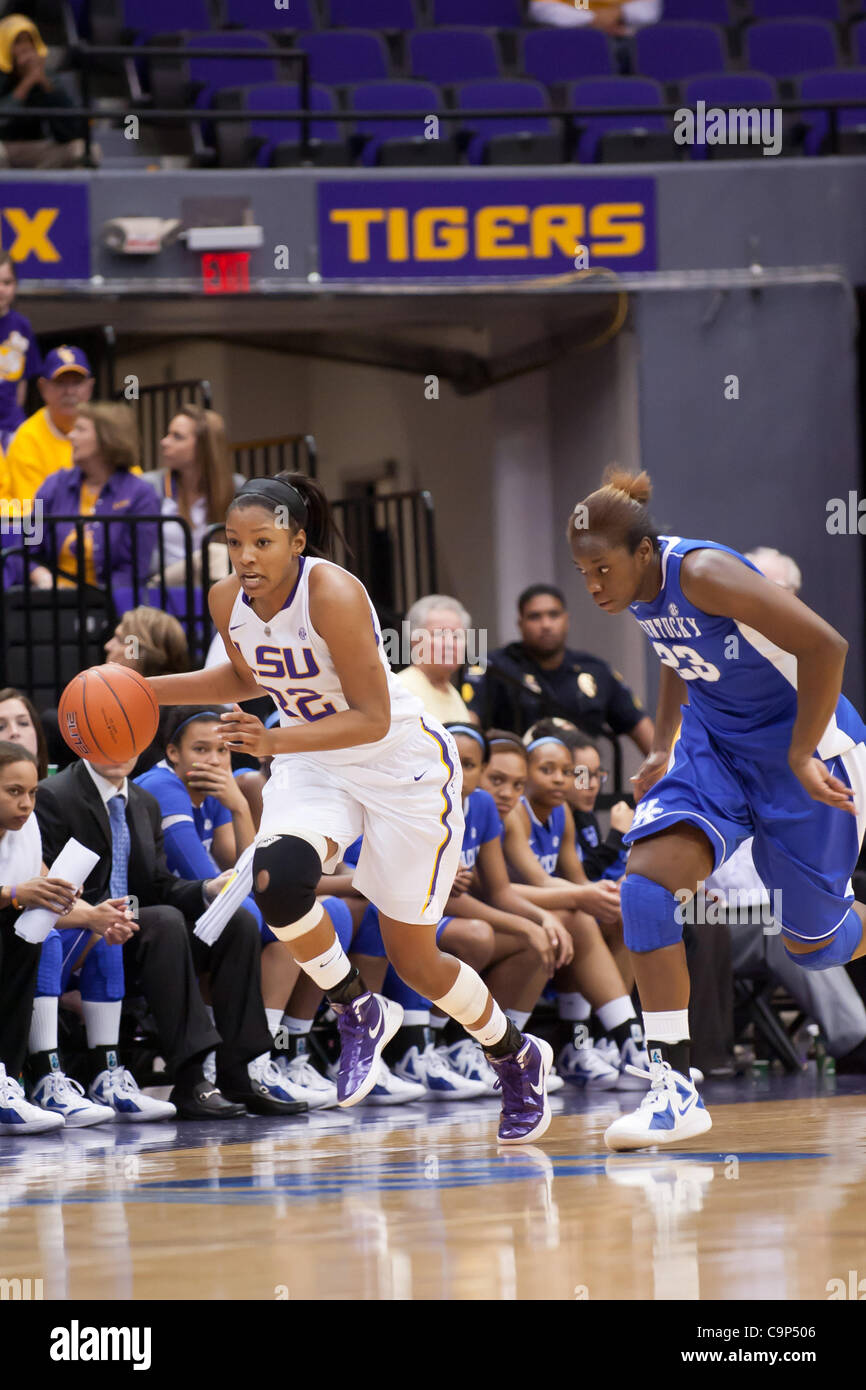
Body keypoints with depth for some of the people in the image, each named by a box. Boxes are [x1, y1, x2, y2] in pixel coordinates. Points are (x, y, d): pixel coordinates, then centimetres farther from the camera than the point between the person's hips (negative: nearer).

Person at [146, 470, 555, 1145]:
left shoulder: (334, 595, -28)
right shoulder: (227, 601, -8)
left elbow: (373, 720, -26)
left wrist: (275, 742, -38)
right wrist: (148, 690, 4)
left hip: (402, 764, -5)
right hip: (314, 765, 5)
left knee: (415, 960, 0)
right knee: (277, 879, -28)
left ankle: (518, 1057, 30)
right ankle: (358, 1013, -2)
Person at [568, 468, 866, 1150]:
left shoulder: (702, 574, -28)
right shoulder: (638, 589, -3)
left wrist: (801, 758, -26)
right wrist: (663, 747, 15)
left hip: (806, 747, -7)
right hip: (715, 746, 7)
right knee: (648, 875, -18)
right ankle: (675, 1087, -19)